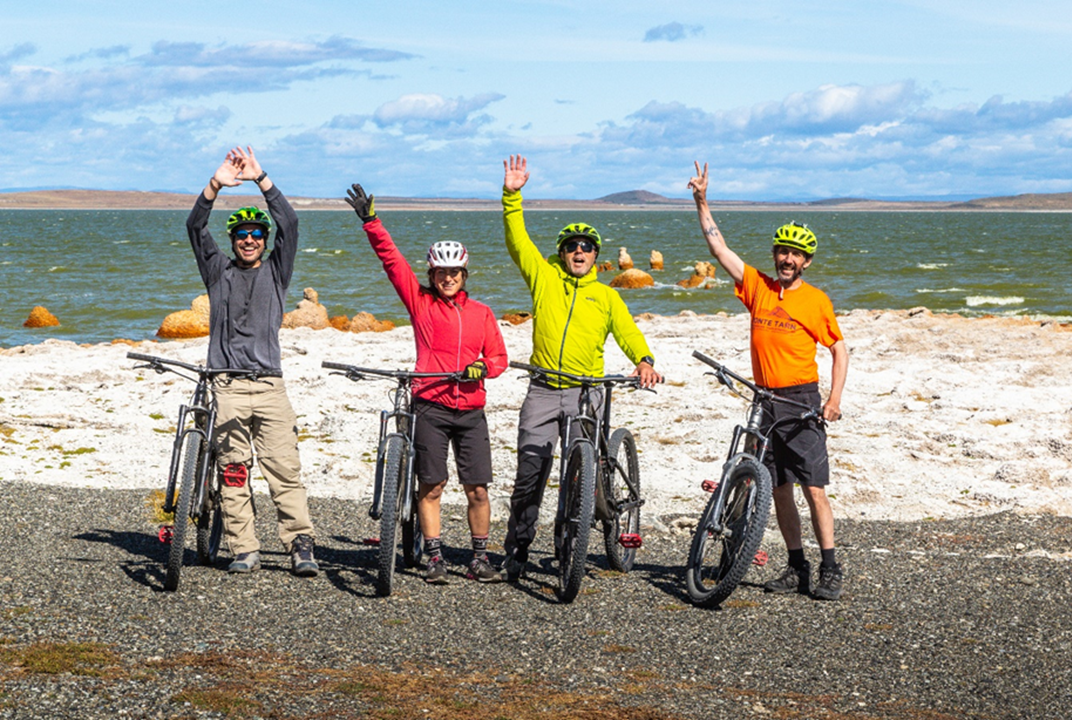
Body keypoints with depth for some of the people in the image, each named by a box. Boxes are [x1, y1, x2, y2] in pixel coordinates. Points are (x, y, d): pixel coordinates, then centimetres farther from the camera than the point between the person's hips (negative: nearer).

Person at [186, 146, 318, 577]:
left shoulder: (275, 271, 14)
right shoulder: (218, 272, 15)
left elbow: (289, 223, 1)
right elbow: (195, 227, 2)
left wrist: (260, 179, -6)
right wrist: (217, 185, -11)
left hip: (269, 384, -1)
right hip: (227, 385, 1)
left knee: (285, 468, -8)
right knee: (233, 470, -1)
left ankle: (300, 545, -7)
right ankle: (243, 550, 3)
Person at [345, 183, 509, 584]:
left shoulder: (481, 313, 13)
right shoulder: (419, 302, 7)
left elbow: (499, 356, 14)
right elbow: (390, 257, 0)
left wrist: (483, 367, -8)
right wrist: (370, 221, -8)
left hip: (471, 410, 2)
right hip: (431, 407, -1)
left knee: (477, 489, 0)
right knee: (431, 487, -1)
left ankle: (480, 558, 12)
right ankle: (435, 558, 8)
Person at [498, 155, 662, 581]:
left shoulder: (606, 296, 12)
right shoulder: (544, 277, 10)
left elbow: (627, 332, 4)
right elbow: (517, 240, 3)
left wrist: (644, 361, -16)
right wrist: (512, 196, -9)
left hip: (586, 391, 1)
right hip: (543, 390, 0)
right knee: (530, 469, -5)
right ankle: (516, 549, 8)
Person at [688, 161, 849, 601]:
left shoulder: (816, 300, -1)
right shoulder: (757, 287, 7)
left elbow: (839, 349, 4)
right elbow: (718, 246, 6)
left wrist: (834, 398, -8)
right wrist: (702, 201, -2)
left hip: (802, 399, -4)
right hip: (765, 400, 4)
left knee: (814, 489, -9)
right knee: (779, 489, 7)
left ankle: (830, 570, -3)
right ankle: (796, 568, 16)